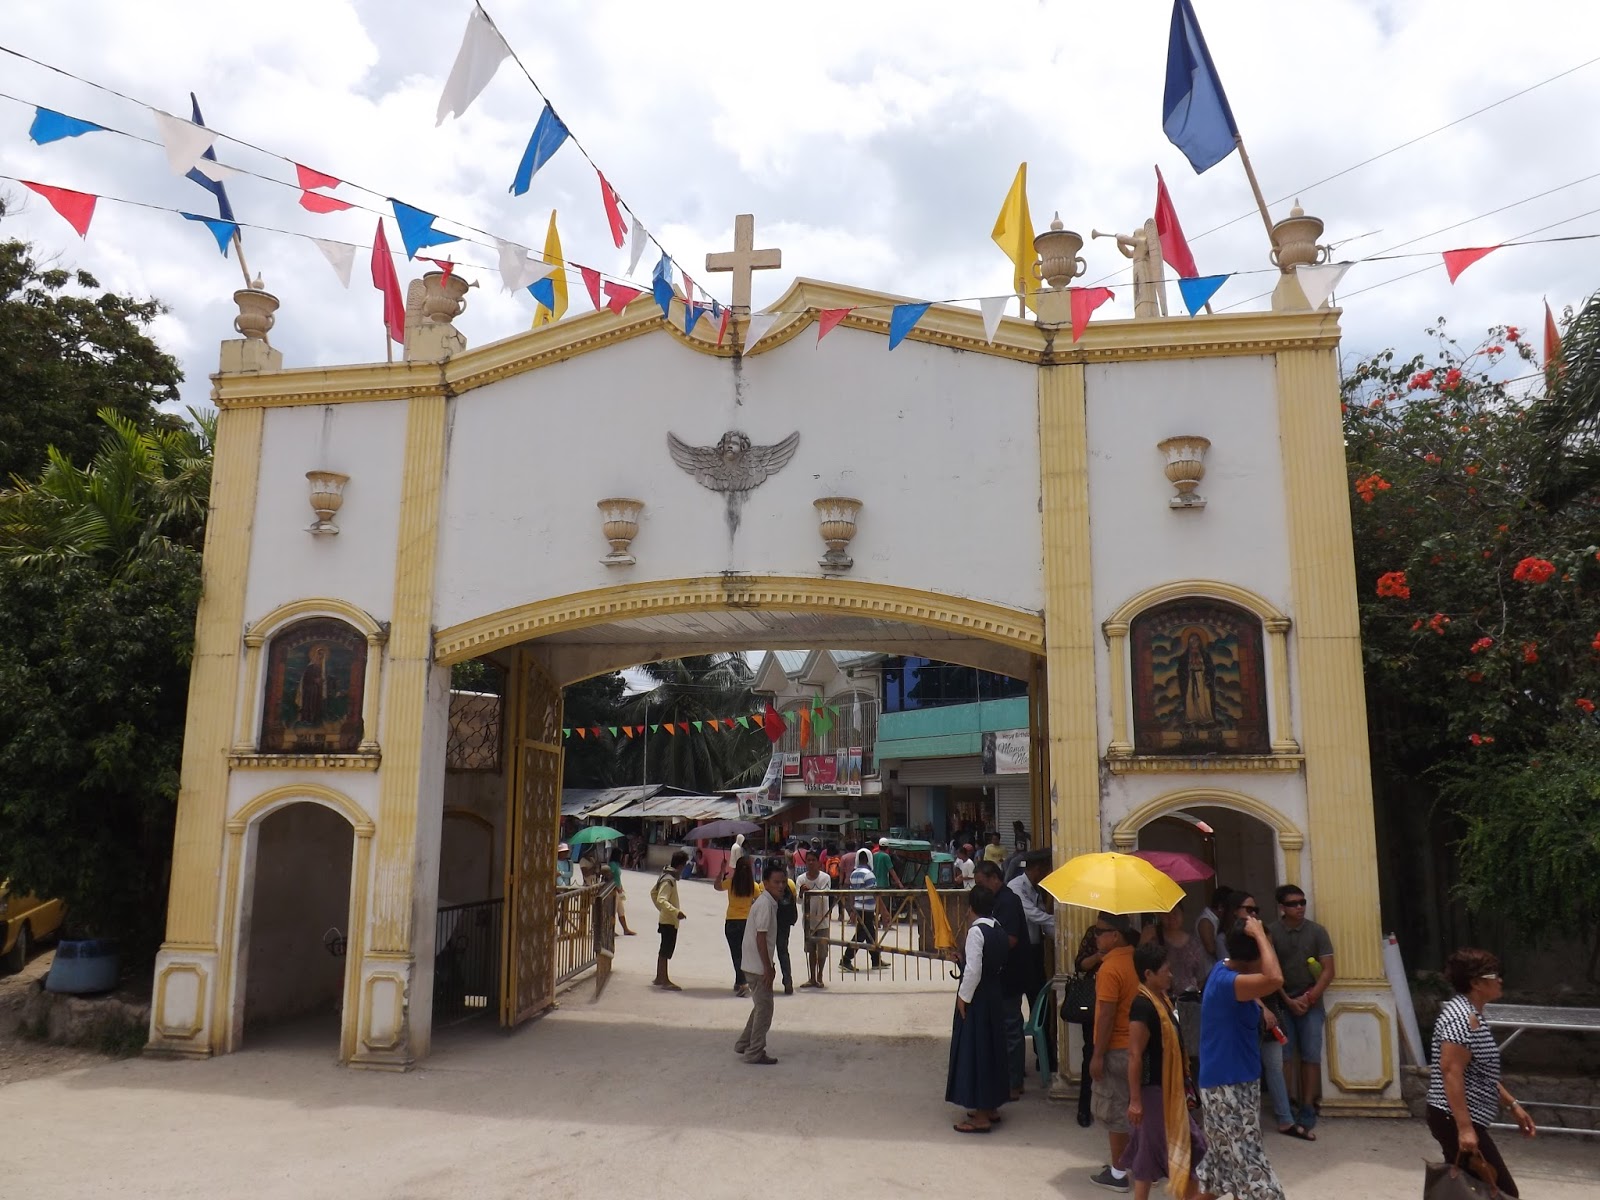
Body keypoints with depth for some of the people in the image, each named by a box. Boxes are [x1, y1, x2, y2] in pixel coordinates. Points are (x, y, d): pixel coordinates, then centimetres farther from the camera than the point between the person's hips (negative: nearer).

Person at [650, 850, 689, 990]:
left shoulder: (666, 876, 10)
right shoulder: (669, 880, -20)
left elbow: (653, 892, 21)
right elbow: (662, 900, -31)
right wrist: (676, 912, -40)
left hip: (666, 919, 10)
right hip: (669, 921, -10)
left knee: (664, 950, 17)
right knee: (666, 951, -3)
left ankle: (659, 978, 25)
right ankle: (664, 981, 3)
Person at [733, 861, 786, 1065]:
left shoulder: (769, 902, 12)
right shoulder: (765, 904, -19)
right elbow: (760, 937, -22)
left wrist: (770, 965, 21)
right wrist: (767, 968, -20)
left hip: (756, 964, 10)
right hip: (758, 965, -10)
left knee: (761, 1006, 19)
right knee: (764, 1008, -2)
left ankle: (744, 1044, 28)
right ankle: (755, 1053, 5)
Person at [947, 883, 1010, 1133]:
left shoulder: (976, 931, -19)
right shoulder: (999, 931, 6)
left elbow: (973, 970, -23)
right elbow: (1000, 964, 8)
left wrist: (963, 997, -14)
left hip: (976, 999, -9)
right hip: (994, 994, 9)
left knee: (974, 1050, 0)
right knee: (990, 1047, 18)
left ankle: (981, 1117, 5)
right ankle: (991, 1107, 29)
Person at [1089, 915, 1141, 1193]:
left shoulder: (1110, 968, -21)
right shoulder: (1136, 959, 3)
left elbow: (1107, 1016, -21)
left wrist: (1098, 1056, -16)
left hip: (1116, 1049, -8)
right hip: (1137, 1045, 8)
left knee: (1114, 1110, 3)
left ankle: (1118, 1173, 11)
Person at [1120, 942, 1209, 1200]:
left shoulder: (1163, 998, 7)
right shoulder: (1143, 1006, -22)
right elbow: (1135, 1055, -22)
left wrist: (1183, 1083, 22)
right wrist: (1135, 1099, -22)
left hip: (1167, 1087, 9)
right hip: (1153, 1089, -9)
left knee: (1150, 1150, 15)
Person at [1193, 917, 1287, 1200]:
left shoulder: (1228, 971, 4)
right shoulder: (1224, 981, -27)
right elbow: (1275, 979, -43)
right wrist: (1260, 935, -33)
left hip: (1238, 1083, 10)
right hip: (1227, 1088, -10)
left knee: (1223, 1162, 22)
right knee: (1254, 1174, -5)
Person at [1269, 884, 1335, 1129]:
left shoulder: (1317, 931, -2)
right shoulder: (1271, 933, -5)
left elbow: (1328, 970, -2)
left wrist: (1309, 998, -9)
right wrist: (1289, 1001, -9)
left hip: (1311, 1002, 1)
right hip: (1282, 1002, -1)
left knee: (1311, 1056, 1)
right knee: (1283, 1055, -1)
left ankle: (1308, 1106, 9)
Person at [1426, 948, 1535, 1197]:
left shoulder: (1468, 1013, 13)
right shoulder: (1462, 1018, -20)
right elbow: (1451, 1073, -26)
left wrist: (1512, 1105, 21)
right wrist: (1465, 1128, -28)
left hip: (1456, 1120, 10)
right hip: (1455, 1121, -10)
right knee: (1503, 1193, -3)